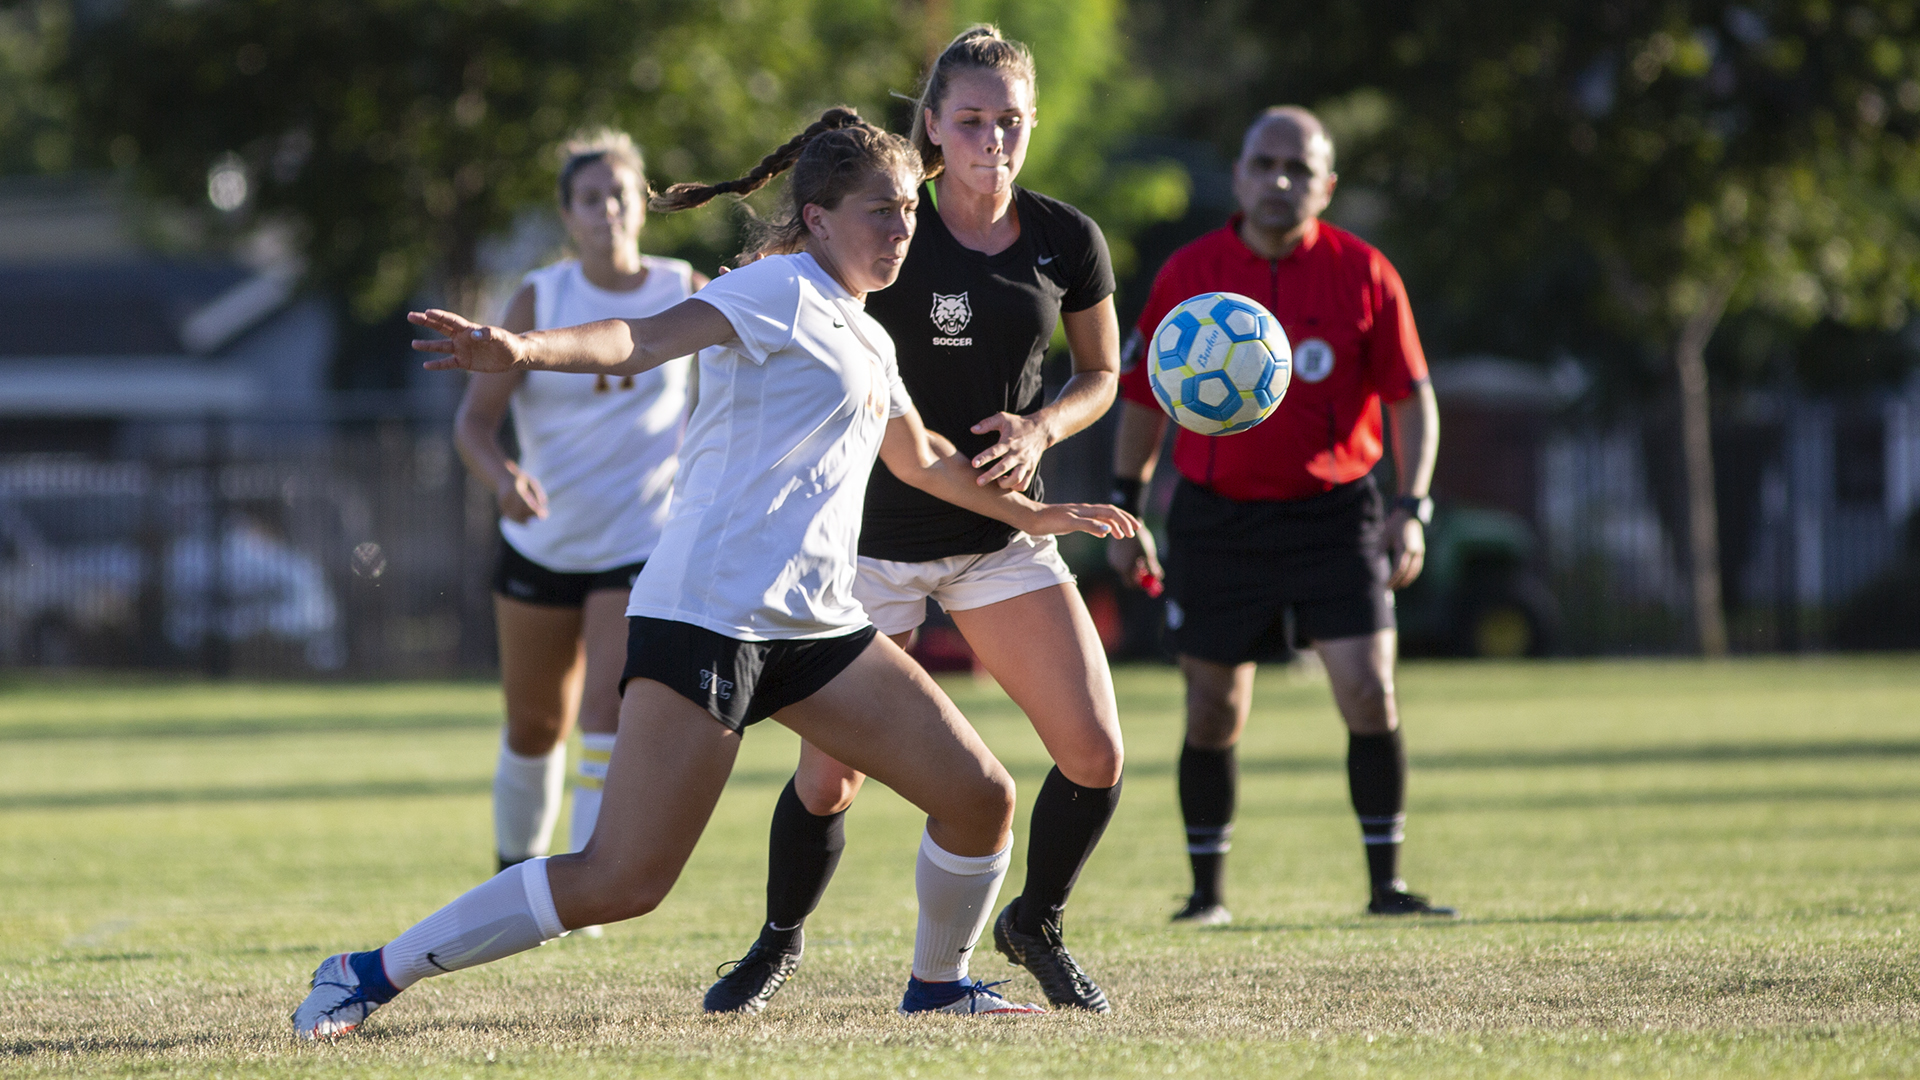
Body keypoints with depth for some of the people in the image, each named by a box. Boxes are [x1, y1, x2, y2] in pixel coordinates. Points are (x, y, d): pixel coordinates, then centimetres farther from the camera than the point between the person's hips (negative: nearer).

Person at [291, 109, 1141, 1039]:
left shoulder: (866, 341, 21)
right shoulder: (783, 291, -5)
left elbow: (921, 460, 40)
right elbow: (647, 341, -21)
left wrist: (1030, 514, 48)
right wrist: (523, 351, -39)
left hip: (816, 625, 9)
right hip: (707, 611, -9)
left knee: (980, 798, 3)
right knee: (621, 882, -16)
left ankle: (937, 985, 29)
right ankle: (370, 976, -8)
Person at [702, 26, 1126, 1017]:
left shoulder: (1067, 241, -2)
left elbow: (1100, 374, 11)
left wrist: (1040, 429, -8)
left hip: (1003, 534, 3)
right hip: (880, 535, -3)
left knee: (1095, 755, -9)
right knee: (827, 778, -4)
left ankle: (1033, 925, 19)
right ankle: (779, 942, 25)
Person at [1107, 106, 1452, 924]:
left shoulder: (1363, 274, -3)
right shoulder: (1187, 274, 0)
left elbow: (1411, 397, 1)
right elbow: (1143, 397, 10)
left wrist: (1412, 509, -9)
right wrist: (1124, 509, 7)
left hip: (1332, 512, -1)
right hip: (1216, 519, 1)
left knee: (1369, 691, -11)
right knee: (1214, 713, 4)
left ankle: (1385, 883, -2)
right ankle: (1206, 891, 18)